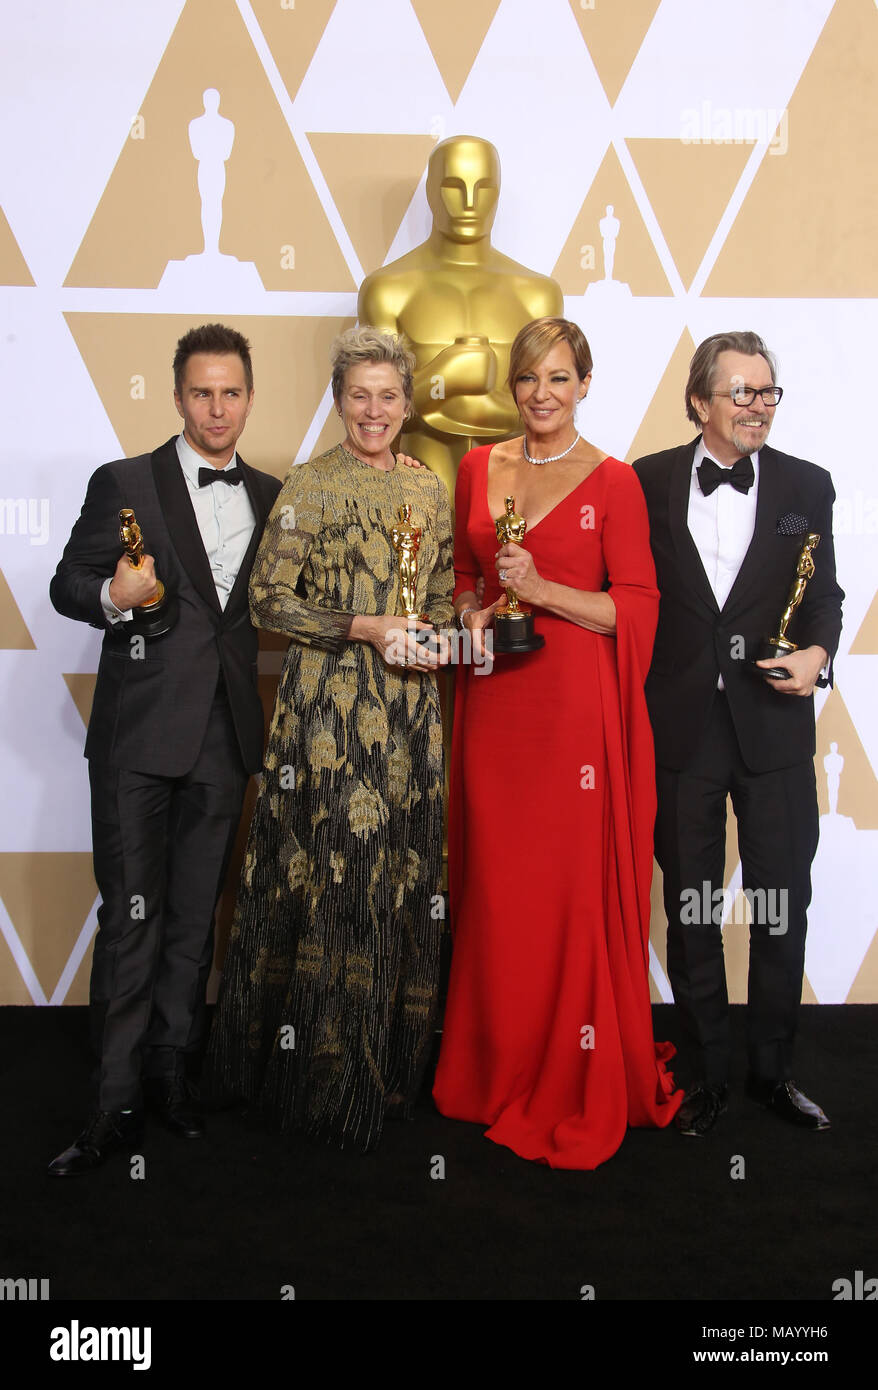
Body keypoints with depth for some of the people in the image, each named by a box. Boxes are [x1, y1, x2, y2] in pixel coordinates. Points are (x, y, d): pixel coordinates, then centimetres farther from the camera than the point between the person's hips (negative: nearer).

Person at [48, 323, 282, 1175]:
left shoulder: (270, 497, 12)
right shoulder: (124, 483, 1)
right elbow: (68, 585, 1)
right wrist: (114, 597, -18)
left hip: (225, 734, 4)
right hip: (139, 732, -3)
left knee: (194, 915, 12)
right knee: (131, 918, -1)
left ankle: (169, 1071, 27)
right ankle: (116, 1102, 10)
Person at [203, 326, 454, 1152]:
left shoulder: (428, 491, 12)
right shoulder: (309, 487, -3)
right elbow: (269, 600, -8)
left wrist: (433, 640, -2)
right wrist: (365, 628, -16)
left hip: (409, 711, 5)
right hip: (328, 706, -5)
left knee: (402, 877, 10)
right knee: (331, 875, -1)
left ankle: (389, 1065, 26)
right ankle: (324, 1077, 16)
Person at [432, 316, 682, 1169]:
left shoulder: (612, 482, -2)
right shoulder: (478, 468, 11)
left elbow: (637, 608, -5)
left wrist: (542, 591, -16)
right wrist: (472, 611, 1)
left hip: (576, 700, -4)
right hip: (494, 694, 4)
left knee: (575, 884, 0)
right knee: (494, 882, 8)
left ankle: (578, 1086, 17)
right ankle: (497, 1071, 25)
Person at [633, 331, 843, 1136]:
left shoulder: (807, 485, 5)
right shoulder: (649, 482, 2)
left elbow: (824, 592, 9)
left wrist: (817, 650, -12)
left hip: (773, 728, 1)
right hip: (680, 728, 0)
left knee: (784, 904, 7)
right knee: (691, 910, 10)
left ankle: (773, 1070, 28)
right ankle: (706, 1076, 27)